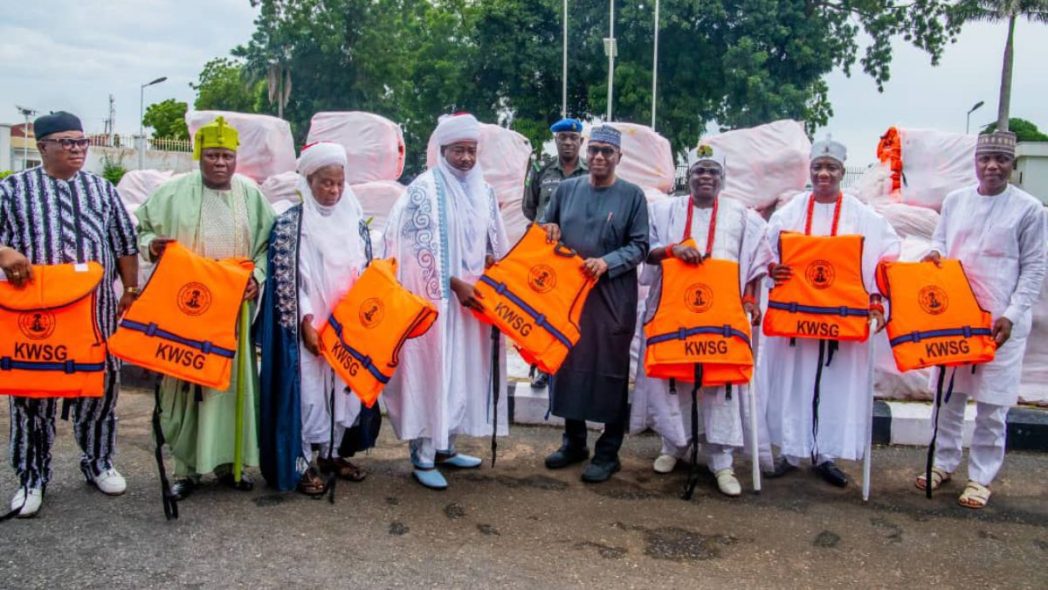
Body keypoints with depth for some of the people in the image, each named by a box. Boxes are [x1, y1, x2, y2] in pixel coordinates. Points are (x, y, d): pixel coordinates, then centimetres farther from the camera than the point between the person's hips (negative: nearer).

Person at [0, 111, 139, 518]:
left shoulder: (103, 189, 10)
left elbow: (125, 244, 12)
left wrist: (130, 290, 8)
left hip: (96, 309, 2)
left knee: (101, 383, 9)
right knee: (33, 389, 4)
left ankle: (98, 461, 27)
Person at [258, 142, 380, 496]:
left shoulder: (355, 221, 7)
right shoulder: (290, 223, -7)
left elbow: (366, 271, 12)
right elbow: (285, 279, -11)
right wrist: (306, 324, -17)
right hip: (308, 325, -5)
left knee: (344, 386, 10)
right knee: (308, 388, -1)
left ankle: (332, 452, 25)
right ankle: (303, 462, 10)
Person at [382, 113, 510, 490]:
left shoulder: (484, 192, 11)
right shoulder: (424, 189, -8)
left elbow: (495, 244, 18)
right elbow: (420, 248, -13)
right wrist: (453, 283, -17)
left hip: (474, 295, 7)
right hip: (435, 298, -6)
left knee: (465, 371, 10)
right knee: (433, 370, -5)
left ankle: (445, 446, 24)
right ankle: (422, 457, 3)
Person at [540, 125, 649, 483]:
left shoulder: (632, 195, -1)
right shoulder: (566, 189, 9)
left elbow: (640, 246, -3)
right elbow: (546, 228, 20)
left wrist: (607, 262, -18)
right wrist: (549, 230, -4)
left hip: (613, 295, -3)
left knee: (611, 370, 0)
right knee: (569, 363, 9)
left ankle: (608, 452, 12)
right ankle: (574, 442, 25)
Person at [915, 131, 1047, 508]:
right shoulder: (954, 201, 6)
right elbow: (939, 241, 17)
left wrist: (1012, 315, -12)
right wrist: (935, 254, -7)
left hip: (1000, 321, -4)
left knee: (992, 405, 3)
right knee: (949, 395, 13)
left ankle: (981, 478, 16)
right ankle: (944, 463, 28)